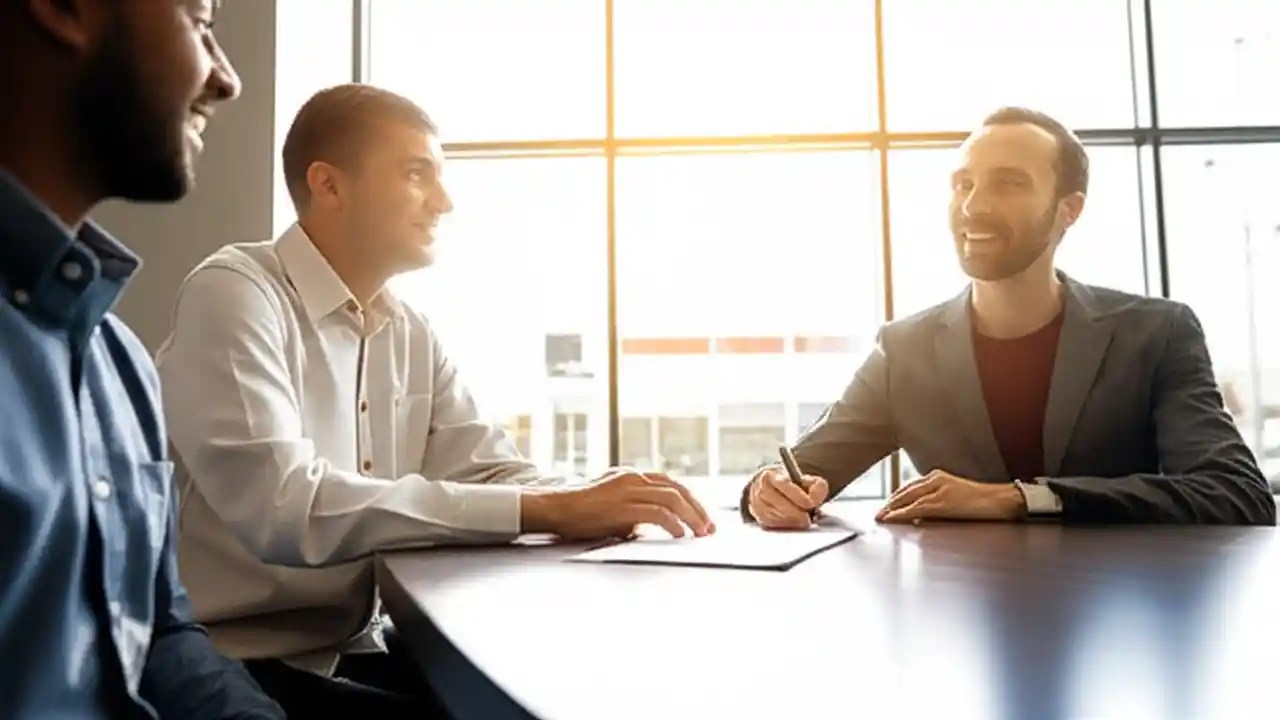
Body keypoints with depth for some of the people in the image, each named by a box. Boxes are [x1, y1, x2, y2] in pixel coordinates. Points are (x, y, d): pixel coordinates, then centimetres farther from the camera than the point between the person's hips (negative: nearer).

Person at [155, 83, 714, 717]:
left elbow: (493, 474, 2)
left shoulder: (411, 335, 7)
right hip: (240, 665, -6)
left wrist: (587, 506, -20)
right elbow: (283, 508, -29)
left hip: (358, 650, 6)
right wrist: (547, 510, -30)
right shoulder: (234, 294, -16)